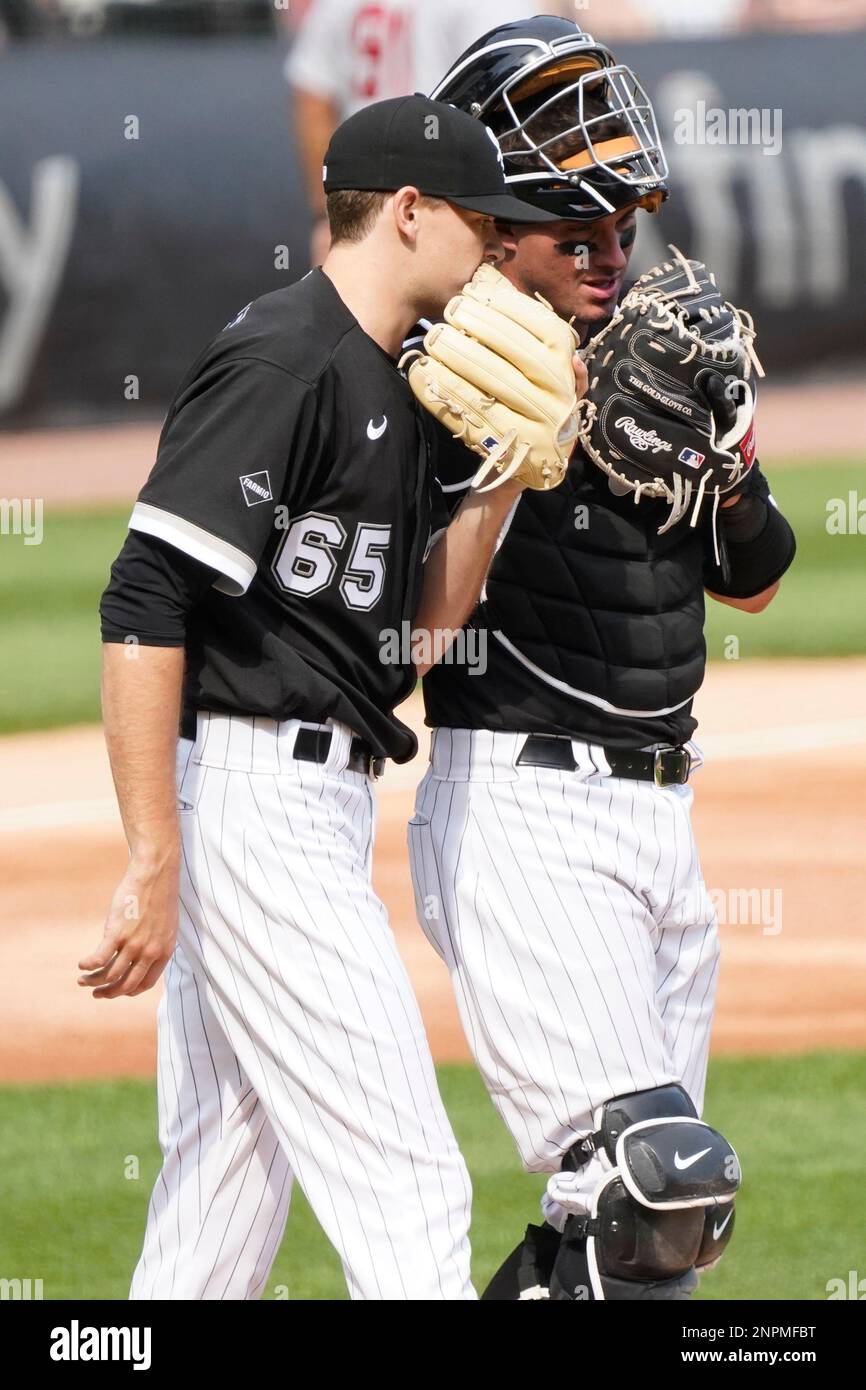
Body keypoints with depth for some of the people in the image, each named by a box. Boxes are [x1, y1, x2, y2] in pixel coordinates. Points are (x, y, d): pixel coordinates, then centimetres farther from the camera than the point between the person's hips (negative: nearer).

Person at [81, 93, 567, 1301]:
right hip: (253, 787, -10)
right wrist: (155, 868, -24)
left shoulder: (392, 386, 17)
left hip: (318, 807, 10)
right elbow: (144, 608, -20)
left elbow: (407, 637, 18)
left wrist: (502, 476, 7)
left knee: (226, 1198, 11)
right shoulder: (280, 362, -13)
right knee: (409, 1193, -12)